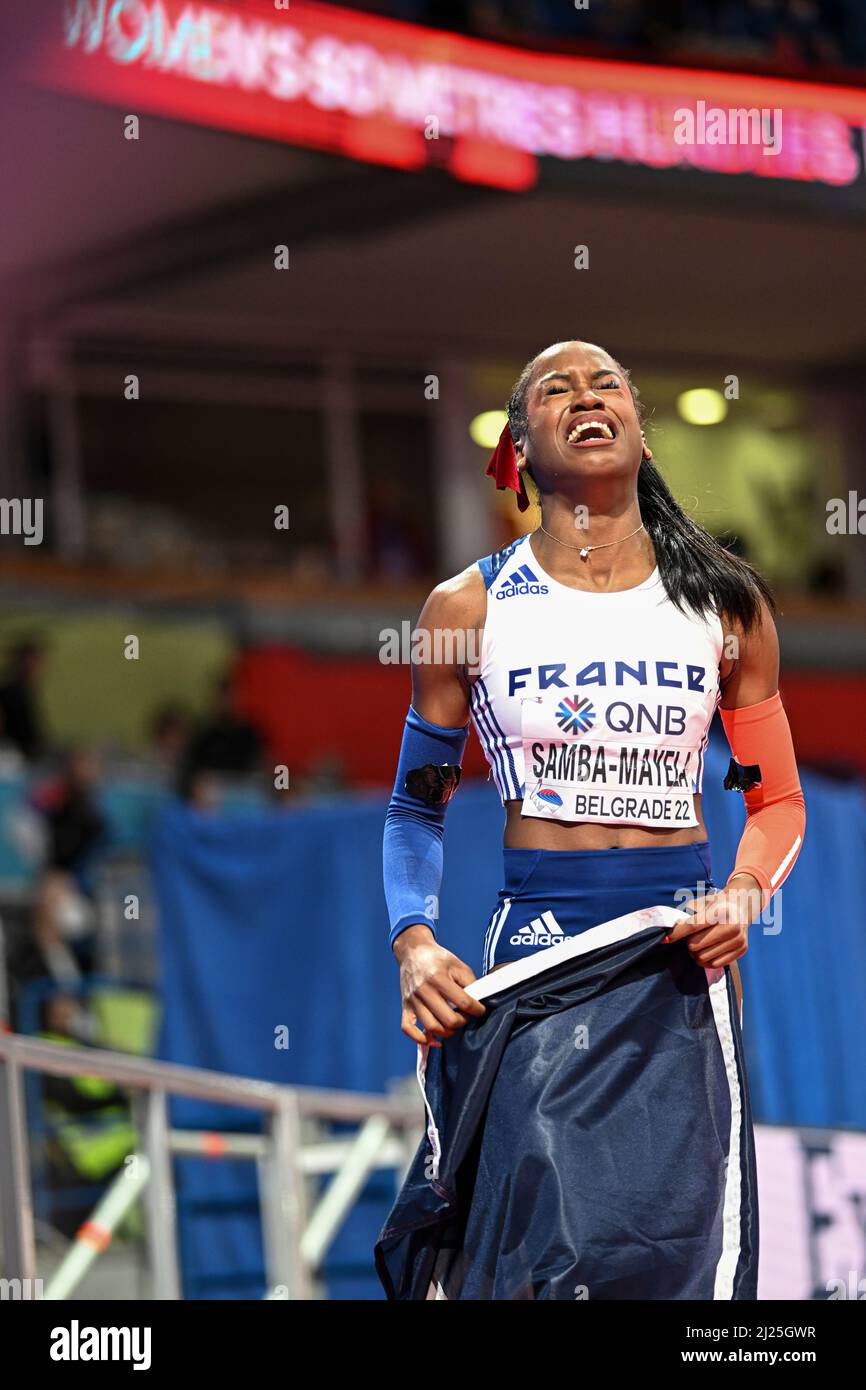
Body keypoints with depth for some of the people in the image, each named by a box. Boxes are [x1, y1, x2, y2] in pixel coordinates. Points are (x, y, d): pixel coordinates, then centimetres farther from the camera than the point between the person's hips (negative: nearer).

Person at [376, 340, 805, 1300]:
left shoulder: (726, 604, 8)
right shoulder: (469, 608, 4)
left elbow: (778, 801, 14)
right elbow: (417, 801, 11)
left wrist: (743, 895, -6)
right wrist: (414, 942, -4)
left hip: (682, 966, 1)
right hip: (531, 967, -1)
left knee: (678, 1254, -4)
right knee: (534, 1256, -10)